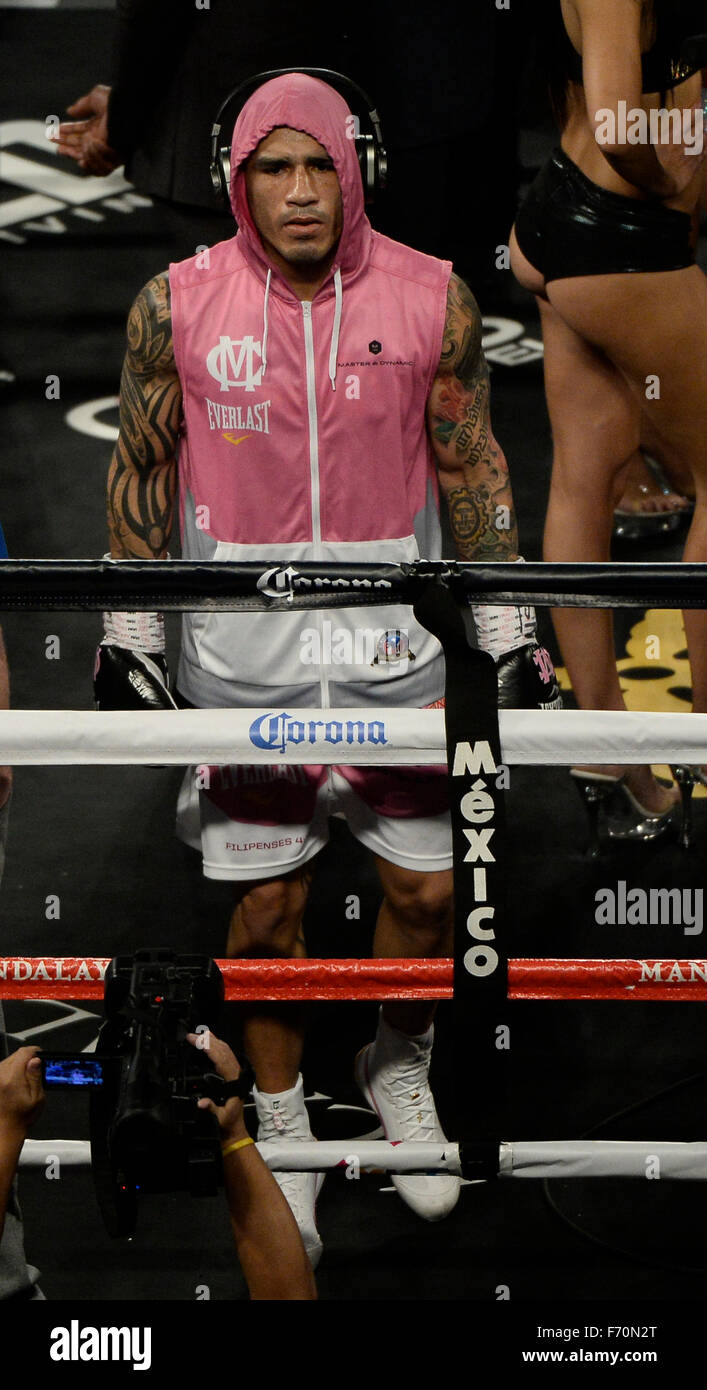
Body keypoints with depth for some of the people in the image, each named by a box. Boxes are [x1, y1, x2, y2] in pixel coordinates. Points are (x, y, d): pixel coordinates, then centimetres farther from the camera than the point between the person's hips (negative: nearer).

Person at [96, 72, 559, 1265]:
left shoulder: (432, 298, -4)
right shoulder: (177, 305, -5)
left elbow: (472, 466, 4)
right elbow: (142, 466, 5)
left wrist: (507, 631, 5)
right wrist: (128, 633, 5)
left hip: (396, 643, 1)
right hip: (242, 653, -1)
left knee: (426, 886, 7)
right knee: (267, 902, 6)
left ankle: (399, 1070, 35)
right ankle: (280, 1125, 26)